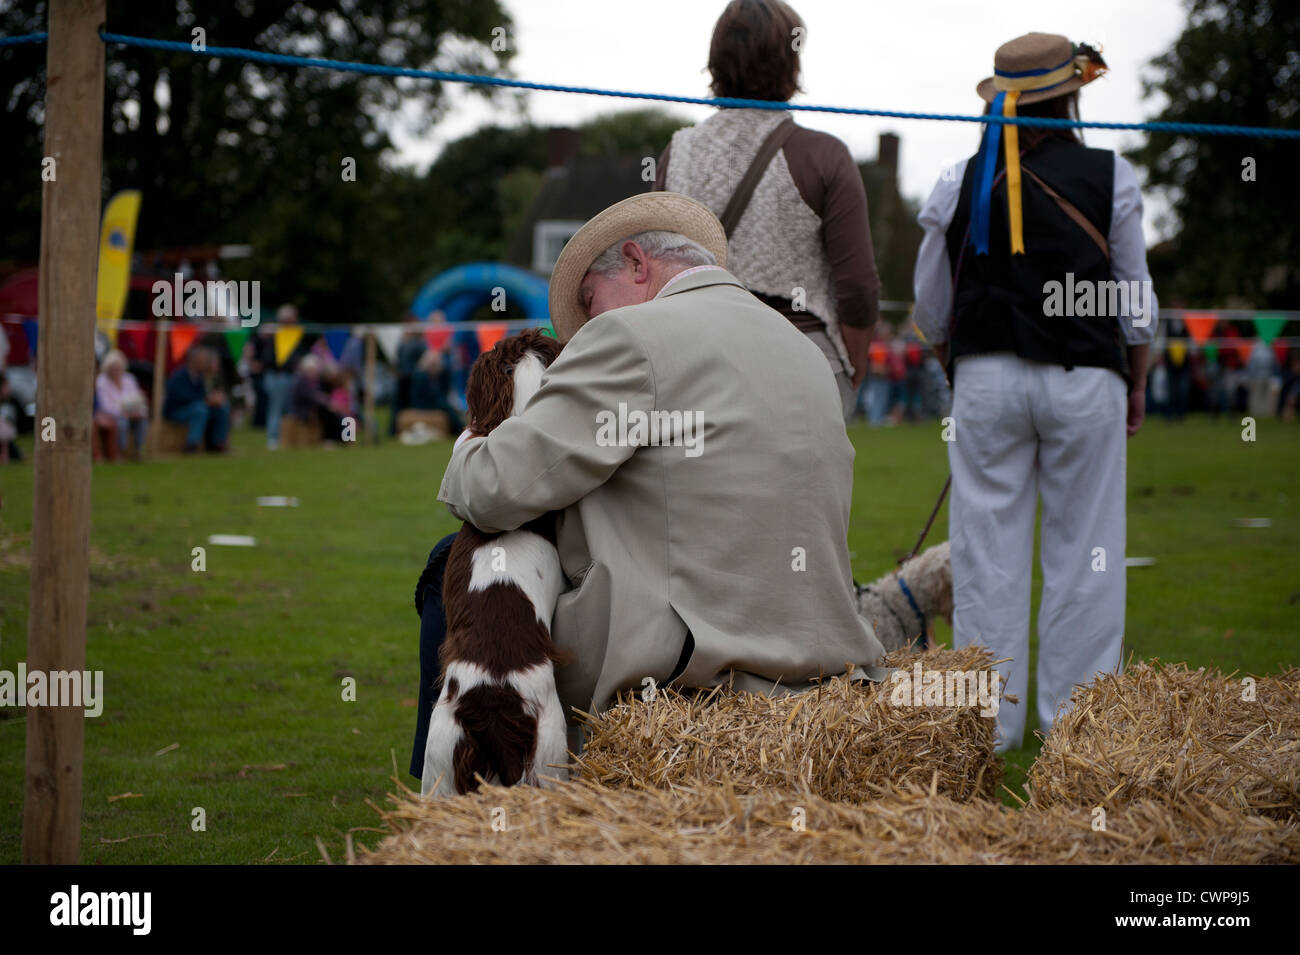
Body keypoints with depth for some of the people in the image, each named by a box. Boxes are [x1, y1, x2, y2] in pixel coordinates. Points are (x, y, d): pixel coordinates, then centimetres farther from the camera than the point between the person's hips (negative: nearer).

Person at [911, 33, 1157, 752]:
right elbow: (1135, 297, 3)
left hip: (986, 376, 1)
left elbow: (931, 311, 9)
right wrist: (1137, 383, 16)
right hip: (1084, 376, -1)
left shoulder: (959, 186, 2)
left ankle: (989, 720, 8)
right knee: (1082, 547, 5)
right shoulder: (1109, 177, -2)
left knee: (987, 546, 5)